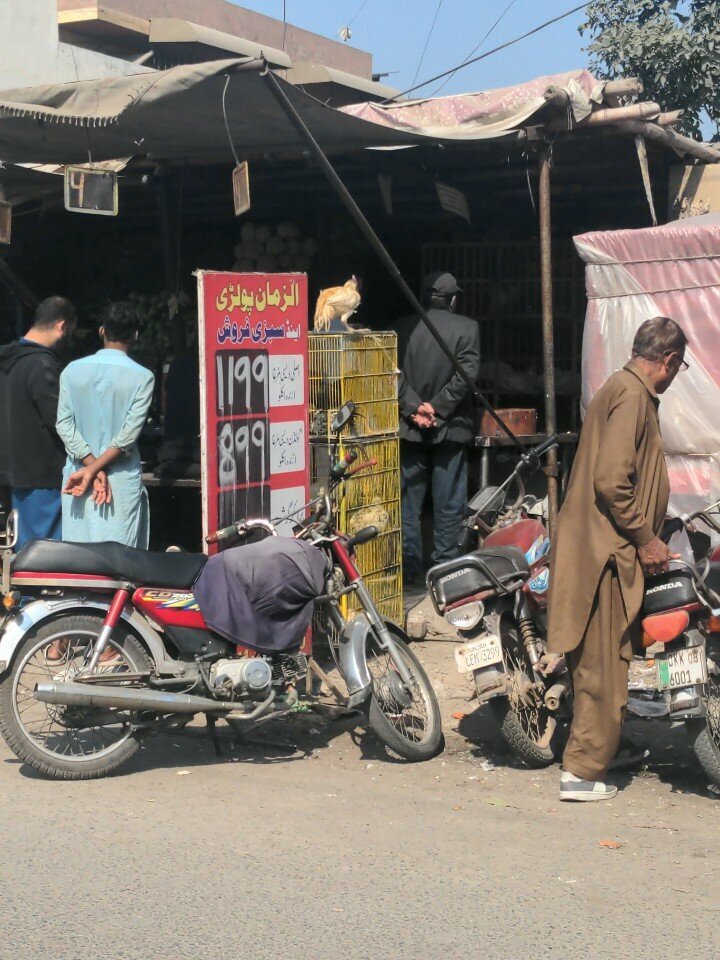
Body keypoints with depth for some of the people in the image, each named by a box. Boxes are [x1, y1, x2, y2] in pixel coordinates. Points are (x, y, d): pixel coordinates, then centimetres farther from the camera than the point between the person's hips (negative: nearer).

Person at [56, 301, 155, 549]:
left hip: (77, 476, 3)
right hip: (123, 481, -3)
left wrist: (91, 466, -6)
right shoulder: (142, 377, -5)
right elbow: (129, 434, -12)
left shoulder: (73, 371, 2)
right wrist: (94, 470, -10)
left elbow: (64, 425, -3)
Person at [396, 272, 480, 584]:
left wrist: (414, 407, -8)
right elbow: (467, 373, -12)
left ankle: (410, 567, 11)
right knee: (448, 501, 6)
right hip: (449, 427, -2)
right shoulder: (467, 328, -4)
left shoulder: (404, 326, 1)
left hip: (410, 427, 2)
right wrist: (437, 409, -10)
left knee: (409, 499, 9)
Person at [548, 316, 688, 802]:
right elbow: (611, 481, -24)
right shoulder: (633, 396, -15)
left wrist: (650, 534, 27)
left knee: (610, 659, 20)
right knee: (603, 665, -5)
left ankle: (609, 747, 32)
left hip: (608, 547, 10)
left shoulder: (626, 390, 17)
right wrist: (646, 540, -16)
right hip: (607, 550, -10)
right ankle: (583, 772, -1)